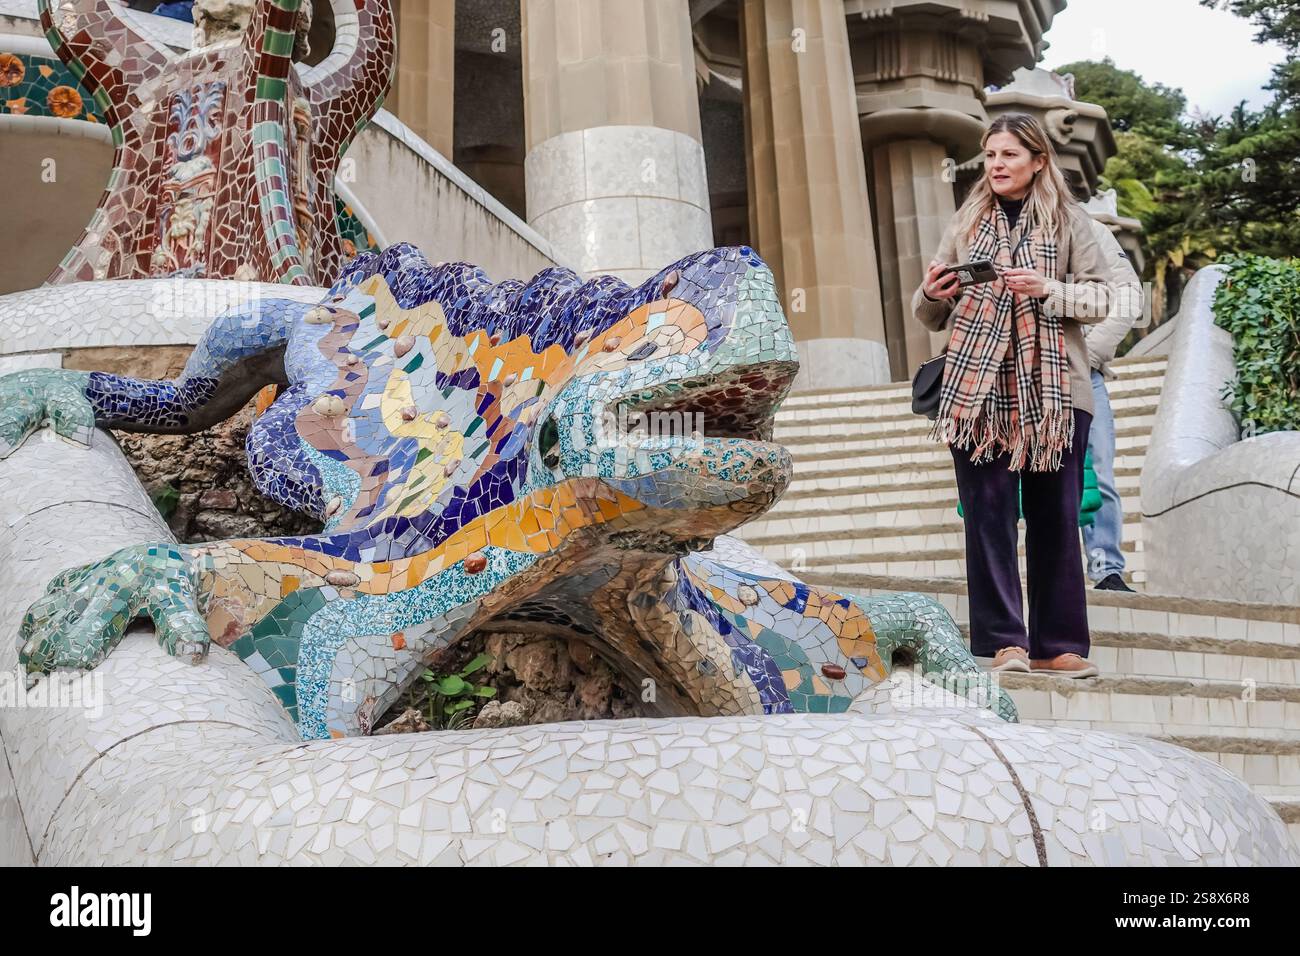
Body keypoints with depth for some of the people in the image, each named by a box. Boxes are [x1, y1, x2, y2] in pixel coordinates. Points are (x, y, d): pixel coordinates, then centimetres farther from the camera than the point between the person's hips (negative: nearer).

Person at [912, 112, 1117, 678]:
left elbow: (1099, 298, 3)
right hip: (978, 387, 1)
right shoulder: (965, 223, 14)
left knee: (1055, 517, 3)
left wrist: (1047, 290, -14)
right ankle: (1004, 641, 0)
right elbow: (931, 318, 13)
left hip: (1053, 390, -1)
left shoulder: (1068, 221, 9)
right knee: (987, 513, -5)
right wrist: (933, 295, -9)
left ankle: (1058, 645, 10)